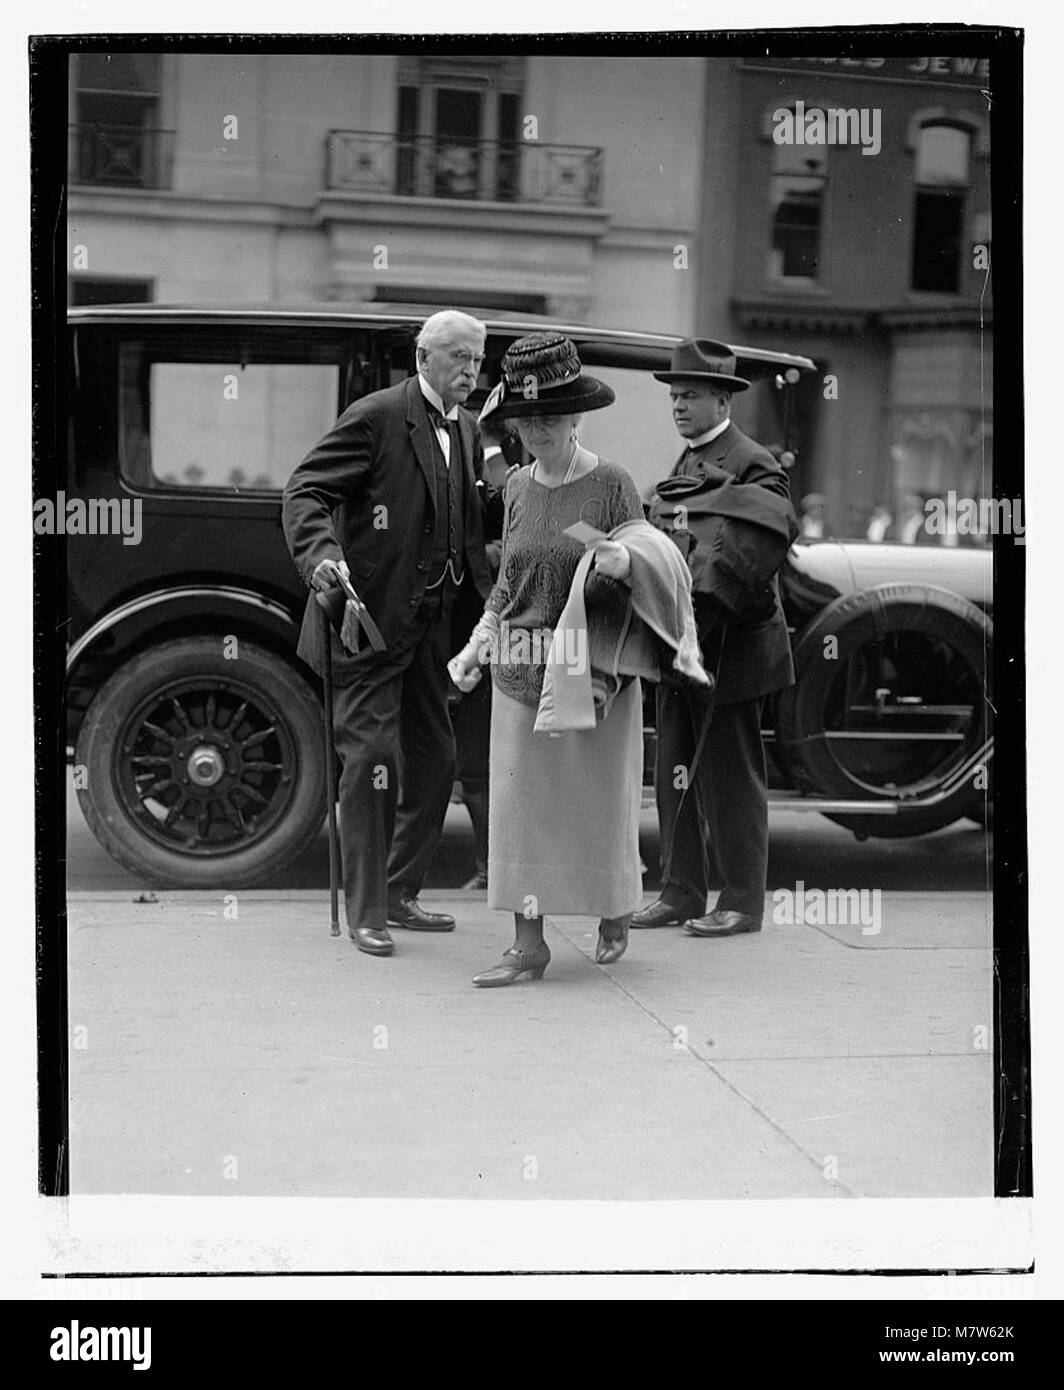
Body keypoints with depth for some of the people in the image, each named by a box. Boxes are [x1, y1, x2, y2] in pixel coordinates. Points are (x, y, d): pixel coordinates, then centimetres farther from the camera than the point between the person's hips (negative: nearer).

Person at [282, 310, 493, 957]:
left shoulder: (466, 431, 12)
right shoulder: (377, 417, -11)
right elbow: (304, 492, -15)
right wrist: (322, 554, -33)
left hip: (429, 621, 8)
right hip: (369, 616, -8)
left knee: (434, 758, 13)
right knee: (371, 755, -7)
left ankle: (400, 893, 28)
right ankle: (364, 911, 3)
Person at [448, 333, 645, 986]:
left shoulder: (612, 484, -6)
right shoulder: (519, 486, 8)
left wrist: (625, 563, -24)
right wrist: (477, 643, 8)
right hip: (521, 672, 4)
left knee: (600, 799, 7)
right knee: (519, 801, 1)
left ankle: (615, 915, 31)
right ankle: (529, 943, 7)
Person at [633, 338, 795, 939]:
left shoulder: (755, 466, -10)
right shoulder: (684, 463, 17)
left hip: (731, 647, -8)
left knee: (732, 778, 0)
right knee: (675, 775, 11)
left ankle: (744, 901, 9)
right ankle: (682, 893, 20)